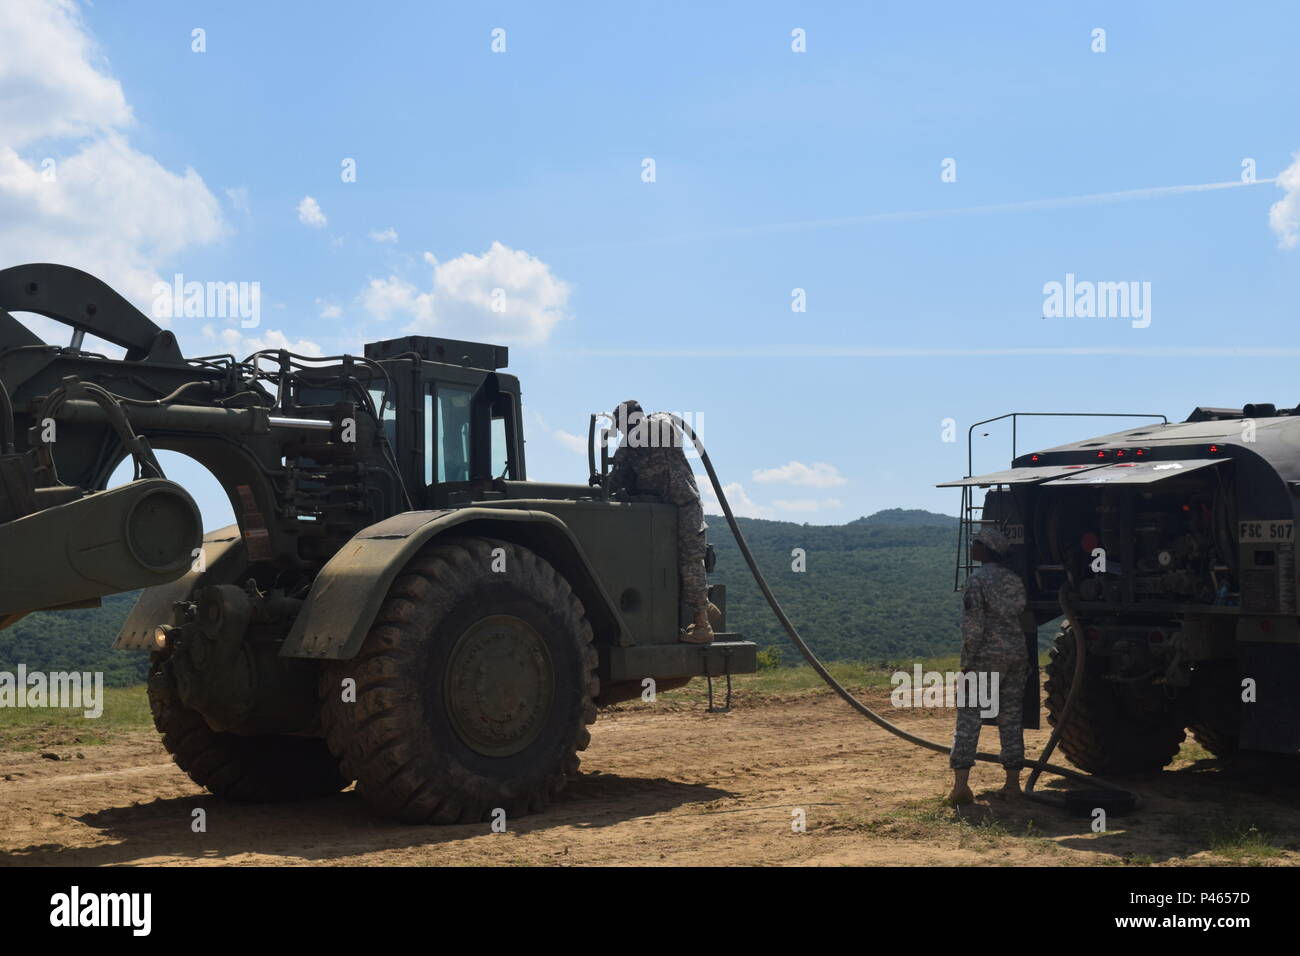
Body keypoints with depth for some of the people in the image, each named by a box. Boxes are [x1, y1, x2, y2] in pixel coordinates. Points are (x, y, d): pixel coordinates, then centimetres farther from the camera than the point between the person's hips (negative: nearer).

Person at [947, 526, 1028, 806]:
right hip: (1017, 656, 6)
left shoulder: (977, 580, -9)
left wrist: (967, 662, -8)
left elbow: (973, 627, -13)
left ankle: (961, 784, -12)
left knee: (968, 717, -4)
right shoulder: (1015, 580, 11)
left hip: (987, 657, -6)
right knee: (1011, 719, 10)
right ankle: (1013, 783, 11)